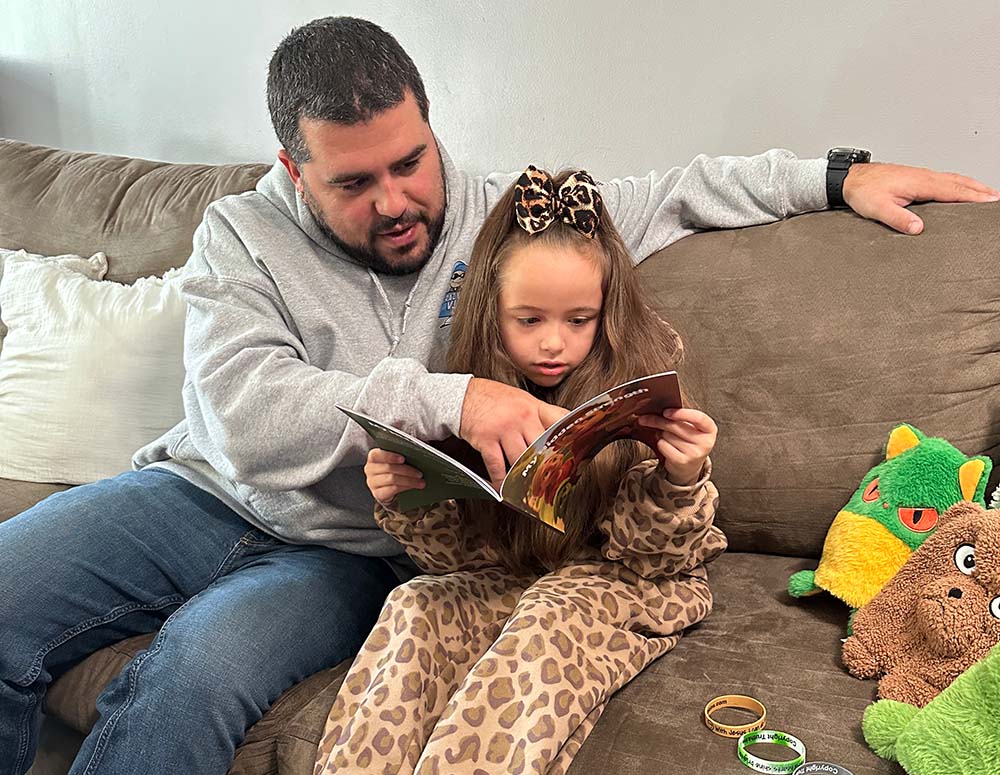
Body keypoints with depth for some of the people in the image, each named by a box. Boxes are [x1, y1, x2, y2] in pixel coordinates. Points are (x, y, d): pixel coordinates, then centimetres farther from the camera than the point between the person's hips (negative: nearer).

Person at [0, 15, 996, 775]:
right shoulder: (241, 233, -4)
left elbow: (676, 192, 6)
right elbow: (246, 416, -18)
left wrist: (839, 175, -1)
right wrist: (445, 398, -27)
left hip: (340, 554, -1)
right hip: (204, 491, 2)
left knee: (193, 674, -30)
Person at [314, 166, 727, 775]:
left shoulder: (639, 389, -12)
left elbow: (644, 552, -12)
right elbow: (457, 552, -1)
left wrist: (681, 480, -32)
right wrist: (405, 501, -21)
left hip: (623, 584, -3)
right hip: (510, 577, 3)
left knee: (554, 617, -31)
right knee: (415, 607, -22)